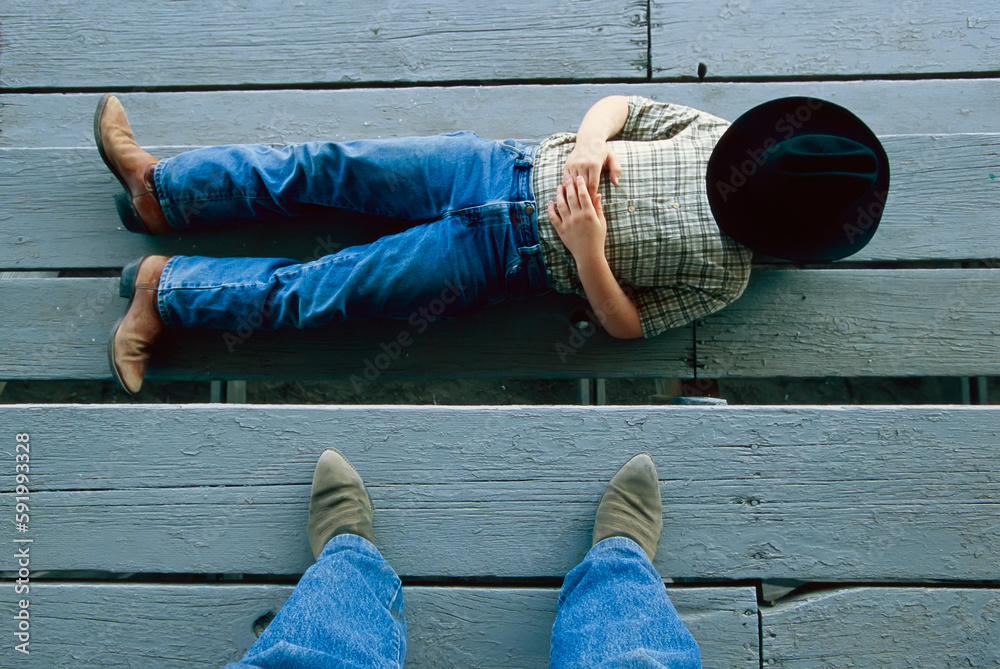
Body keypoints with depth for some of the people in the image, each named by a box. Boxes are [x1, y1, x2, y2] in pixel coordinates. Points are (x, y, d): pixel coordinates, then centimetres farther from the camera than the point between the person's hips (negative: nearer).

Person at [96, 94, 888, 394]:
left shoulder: (721, 277, -5)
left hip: (510, 258, -3)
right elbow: (617, 103, 9)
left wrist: (588, 249, -22)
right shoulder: (717, 131, 4)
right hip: (512, 166, 4)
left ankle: (168, 288, 10)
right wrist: (589, 143, -13)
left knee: (324, 289, -7)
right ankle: (160, 187, 12)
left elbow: (628, 323, -6)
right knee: (330, 166, -3)